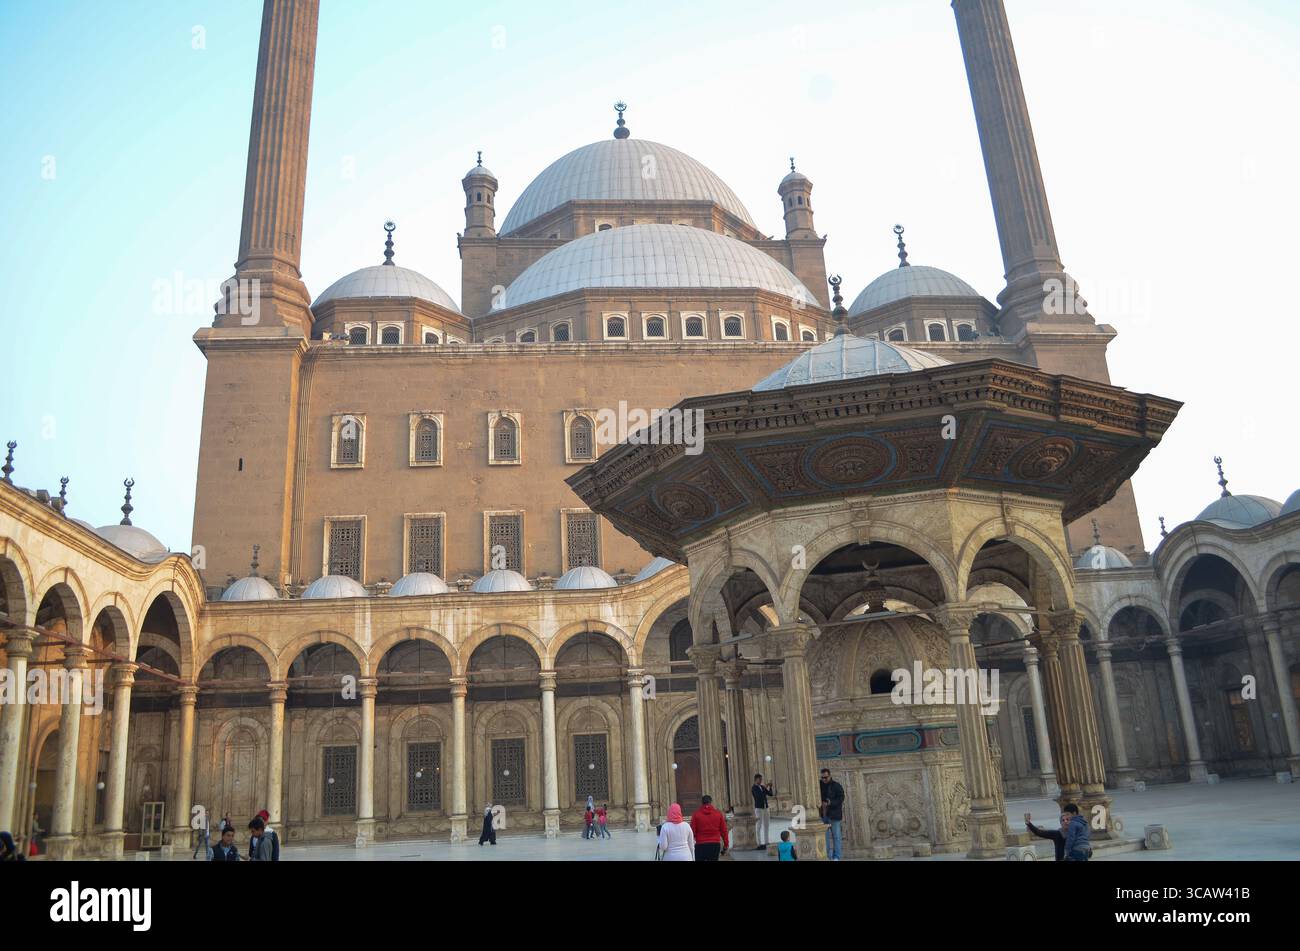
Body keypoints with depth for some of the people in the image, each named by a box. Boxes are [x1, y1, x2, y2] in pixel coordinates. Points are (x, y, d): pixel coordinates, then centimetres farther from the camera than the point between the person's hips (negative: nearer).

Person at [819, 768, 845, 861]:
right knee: (824, 836, 3)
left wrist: (830, 803, -26)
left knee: (836, 836, 1)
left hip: (834, 815, -3)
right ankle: (827, 856, 12)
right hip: (822, 815, 3)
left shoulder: (837, 786, -4)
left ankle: (836, 857, 8)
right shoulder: (820, 785, 8)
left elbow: (840, 799, -12)